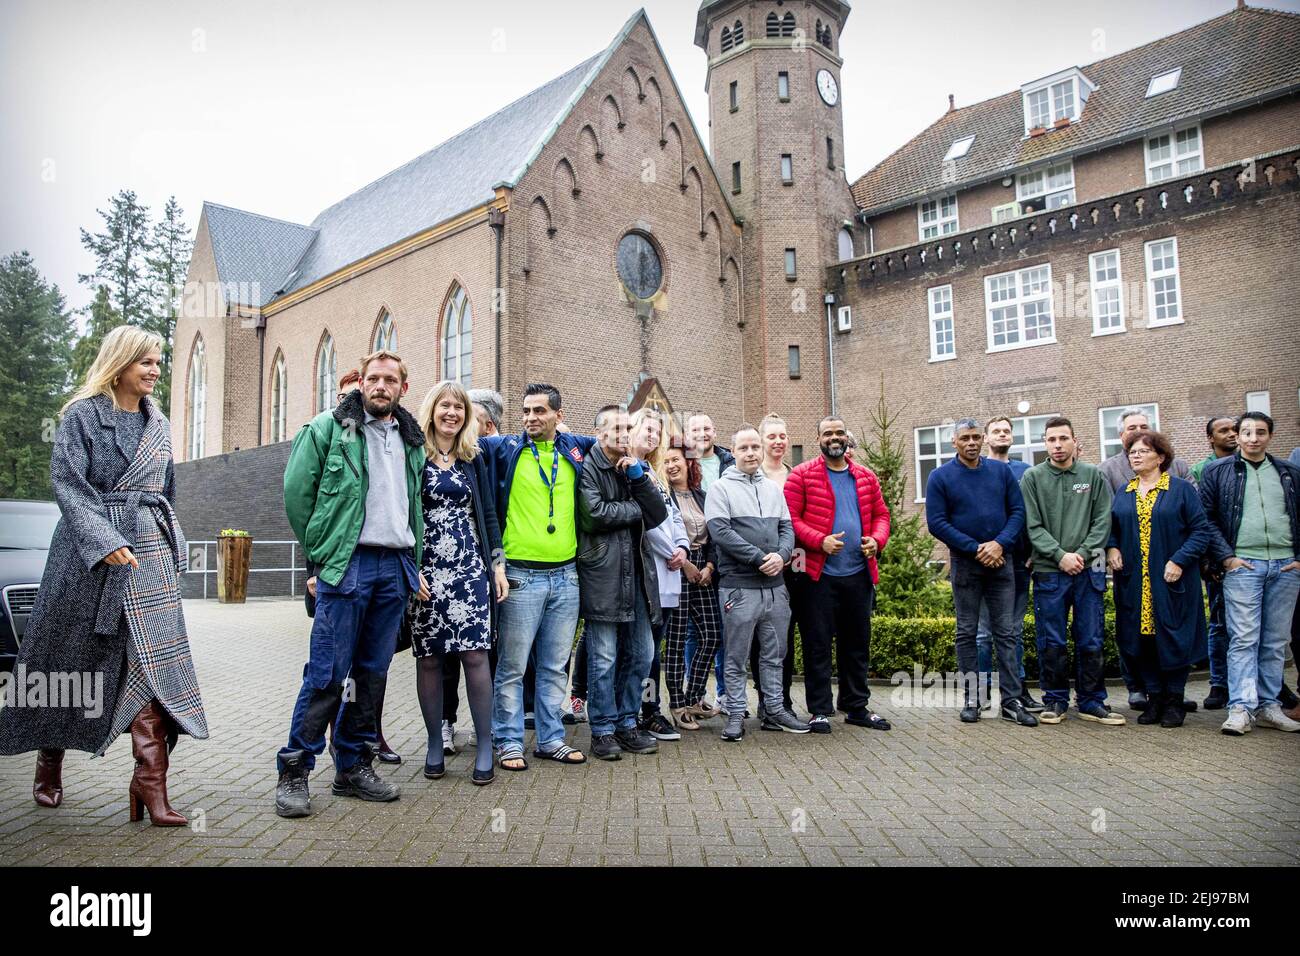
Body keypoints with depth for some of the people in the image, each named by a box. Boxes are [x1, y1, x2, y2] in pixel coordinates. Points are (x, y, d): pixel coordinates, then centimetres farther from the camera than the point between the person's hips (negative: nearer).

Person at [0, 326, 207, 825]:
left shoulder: (158, 424, 15)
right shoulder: (83, 414, -2)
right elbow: (67, 485, -11)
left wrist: (174, 547, 19)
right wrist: (106, 542, -21)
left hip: (151, 550, 4)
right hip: (90, 550, -4)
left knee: (153, 661, -6)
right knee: (72, 657, 9)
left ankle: (150, 781, -7)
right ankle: (49, 761, 32)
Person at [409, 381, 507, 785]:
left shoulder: (473, 460, 13)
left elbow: (487, 513, 14)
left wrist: (498, 564, 8)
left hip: (470, 568, 2)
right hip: (425, 569, -2)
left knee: (475, 654, -4)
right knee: (428, 657, 3)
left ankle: (484, 746, 4)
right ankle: (435, 744, 17)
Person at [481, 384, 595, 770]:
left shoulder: (575, 449, 9)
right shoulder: (505, 448, 1)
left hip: (565, 575, 3)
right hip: (521, 575, -3)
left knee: (555, 666, 12)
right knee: (512, 666, 3)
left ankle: (551, 739, 24)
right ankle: (509, 742, 15)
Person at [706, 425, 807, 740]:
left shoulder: (773, 488, 15)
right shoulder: (721, 488, -3)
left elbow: (787, 528, 12)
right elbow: (720, 531, -13)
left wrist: (781, 555, -10)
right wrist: (760, 558, -16)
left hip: (775, 585, 5)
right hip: (739, 586, -5)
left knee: (774, 652, 14)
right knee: (737, 657, 3)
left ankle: (773, 708, 25)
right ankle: (736, 715, 12)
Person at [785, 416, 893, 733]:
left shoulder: (866, 477, 13)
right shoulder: (802, 476, -2)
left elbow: (880, 514, 16)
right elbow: (790, 518, -8)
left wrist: (877, 540, -4)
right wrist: (820, 541, -20)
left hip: (859, 574, 5)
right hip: (818, 574, -5)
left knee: (858, 642, 13)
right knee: (817, 644, 2)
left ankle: (857, 706, 25)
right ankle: (819, 710, 12)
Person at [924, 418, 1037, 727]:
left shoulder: (1001, 471, 5)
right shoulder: (940, 477, -2)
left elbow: (1018, 511, 3)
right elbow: (936, 522, -7)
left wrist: (1000, 544, -14)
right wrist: (976, 549, -13)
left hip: (1001, 561, 2)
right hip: (964, 564, -2)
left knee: (1006, 632, 3)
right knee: (967, 632, 6)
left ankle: (1012, 701, 7)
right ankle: (972, 699, 13)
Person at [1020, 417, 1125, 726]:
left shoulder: (1094, 475, 7)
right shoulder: (1032, 478, 3)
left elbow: (1103, 521, 1)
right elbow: (1033, 526, -3)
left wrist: (1083, 554, -10)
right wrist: (1060, 555, -12)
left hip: (1088, 570, 1)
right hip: (1048, 572, -1)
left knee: (1091, 640, 6)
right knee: (1052, 642, 4)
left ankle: (1092, 701, 17)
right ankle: (1055, 700, 16)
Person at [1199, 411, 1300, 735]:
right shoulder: (1217, 472, 4)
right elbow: (1205, 518, -1)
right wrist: (1225, 557, -8)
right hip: (1242, 565, -4)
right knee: (1244, 639, -8)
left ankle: (1268, 706, 15)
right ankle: (1241, 708, -7)